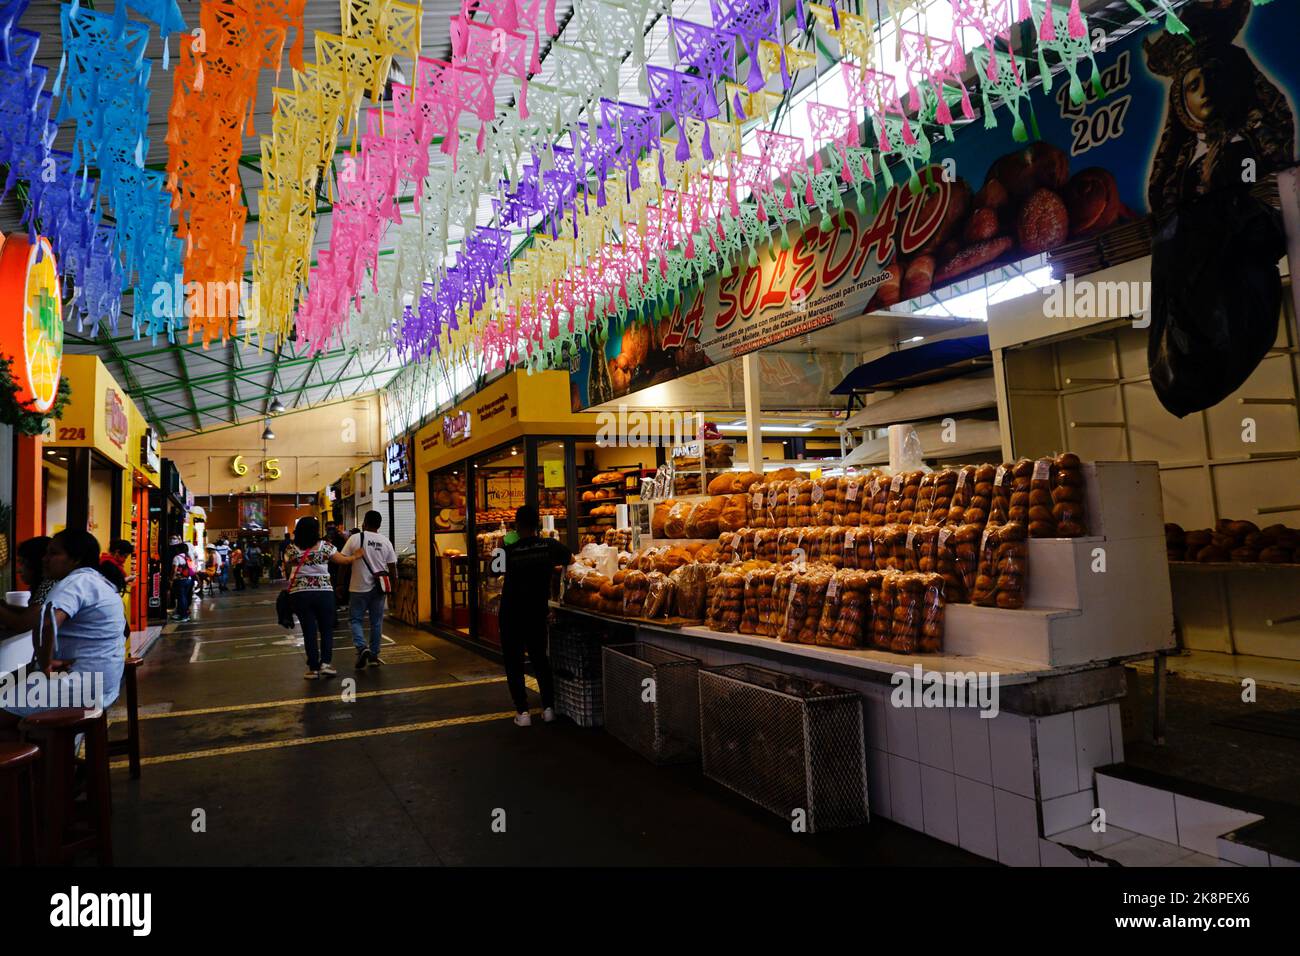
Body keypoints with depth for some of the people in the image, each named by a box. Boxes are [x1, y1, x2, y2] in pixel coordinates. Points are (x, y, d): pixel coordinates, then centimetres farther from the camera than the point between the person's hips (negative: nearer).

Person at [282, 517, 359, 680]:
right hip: (323, 592, -1)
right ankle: (325, 663, 1)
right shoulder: (325, 546, -3)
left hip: (299, 593, 1)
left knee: (309, 630, 7)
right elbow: (344, 561, 6)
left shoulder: (291, 549, 1)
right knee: (326, 629, 11)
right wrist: (357, 556, 24)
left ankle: (313, 668, 10)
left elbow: (287, 572, 10)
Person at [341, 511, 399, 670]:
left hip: (359, 588, -3)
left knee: (355, 619, 9)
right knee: (376, 622, 11)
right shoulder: (386, 542, 1)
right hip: (379, 588, 3)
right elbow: (392, 567, 3)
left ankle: (362, 647, -12)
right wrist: (392, 585, 16)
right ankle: (374, 656, 15)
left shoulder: (355, 538, -7)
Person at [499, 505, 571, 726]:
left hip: (511, 614, -2)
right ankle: (548, 707, 16)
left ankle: (522, 711, 5)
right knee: (540, 659, 16)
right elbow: (571, 560, 11)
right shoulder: (550, 546, -6)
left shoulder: (509, 551, -13)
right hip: (537, 612, 2)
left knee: (513, 662, 8)